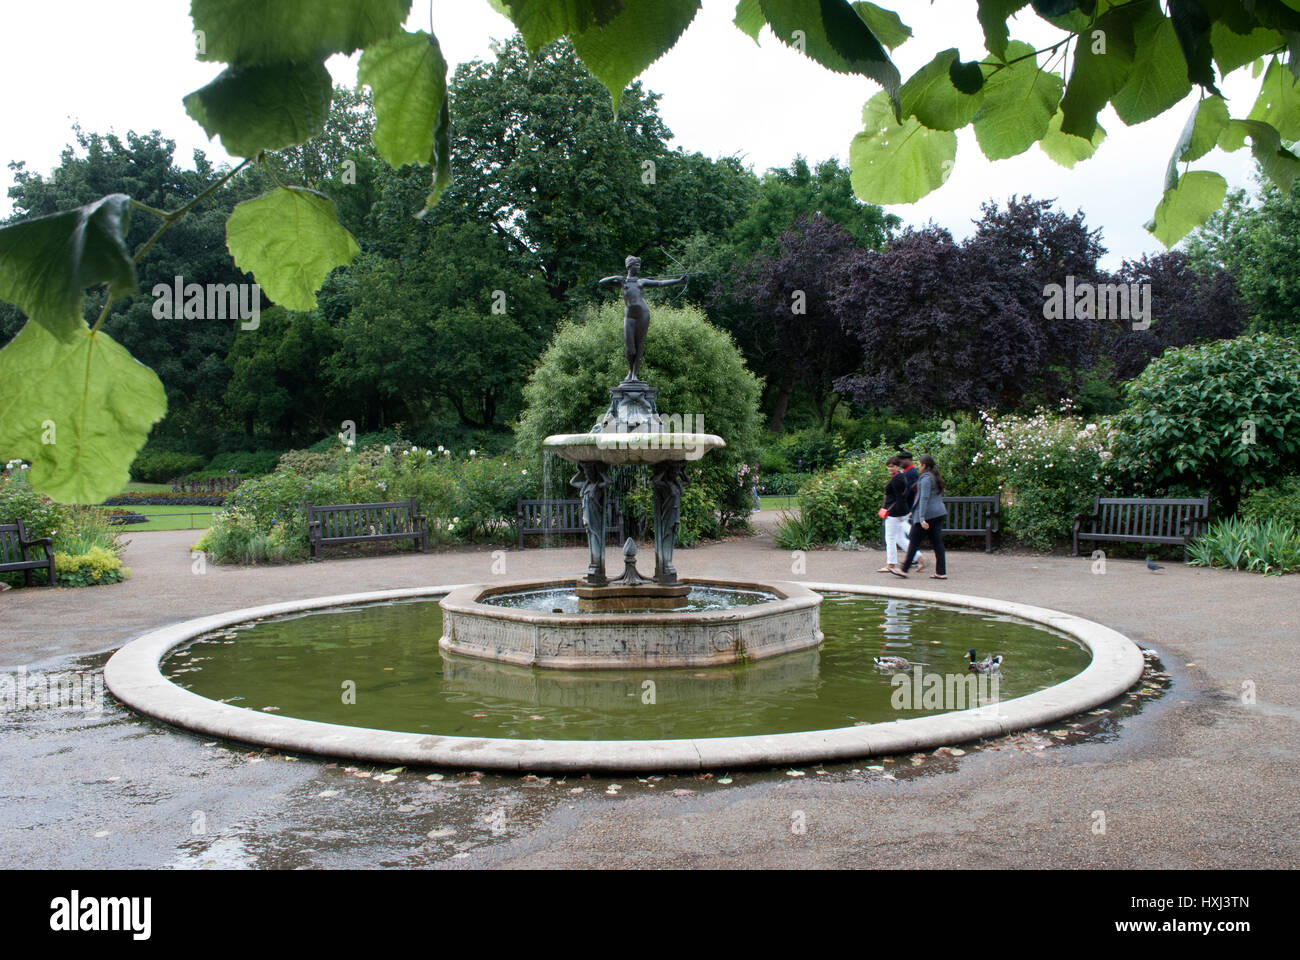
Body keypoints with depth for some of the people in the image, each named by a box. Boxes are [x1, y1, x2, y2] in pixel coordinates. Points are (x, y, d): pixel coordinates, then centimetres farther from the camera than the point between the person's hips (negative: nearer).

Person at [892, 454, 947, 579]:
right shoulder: (936, 477, 16)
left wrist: (922, 518, -24)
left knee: (914, 542, -2)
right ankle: (941, 572, 4)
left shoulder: (926, 478, -13)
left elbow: (924, 498, -20)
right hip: (939, 513, 9)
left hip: (928, 514, -9)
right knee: (937, 543, 7)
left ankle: (904, 570, 3)